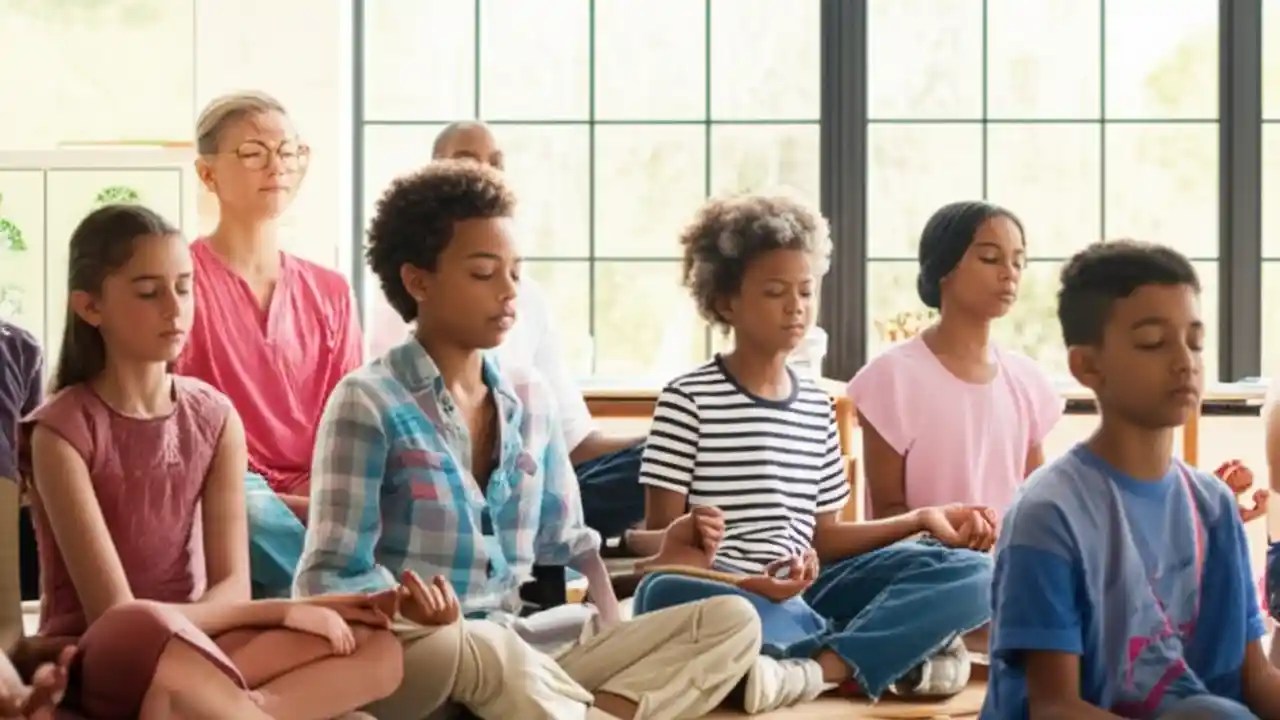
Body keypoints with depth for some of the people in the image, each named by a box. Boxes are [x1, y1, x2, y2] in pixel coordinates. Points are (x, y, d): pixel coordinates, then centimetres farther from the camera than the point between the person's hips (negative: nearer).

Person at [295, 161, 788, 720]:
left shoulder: (530, 400, 12)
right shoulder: (369, 402, -6)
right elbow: (329, 577, -9)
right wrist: (413, 613, -30)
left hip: (522, 651, 6)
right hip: (410, 656, -6)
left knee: (732, 621, -7)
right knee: (483, 649, -42)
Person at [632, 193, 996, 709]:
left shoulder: (817, 406, 16)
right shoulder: (689, 399, 0)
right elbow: (660, 537, -5)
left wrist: (921, 519, 6)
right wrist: (760, 575, -21)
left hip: (800, 598, 5)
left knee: (971, 572, -12)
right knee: (667, 593, -41)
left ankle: (822, 664, -32)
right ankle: (897, 651, -28)